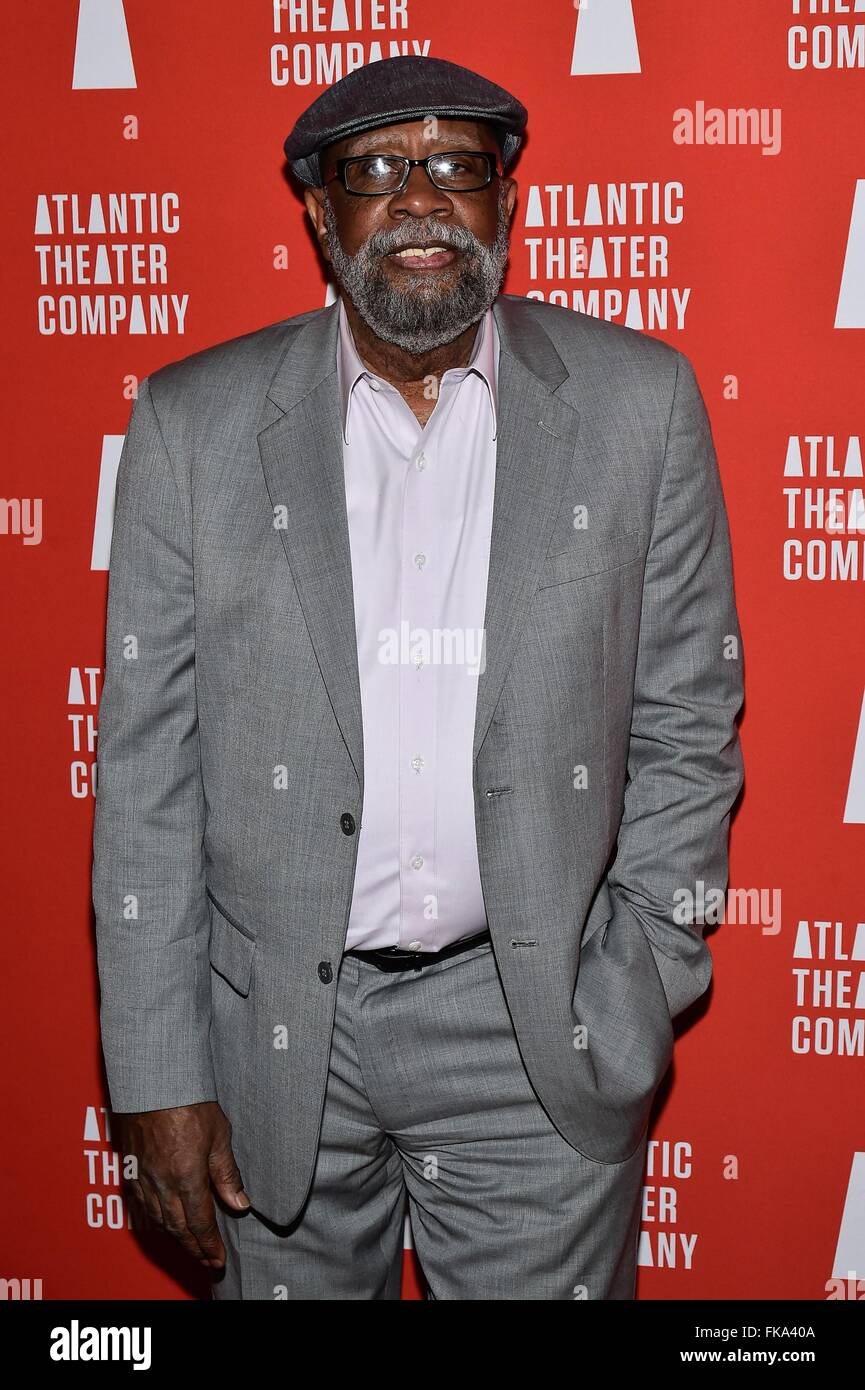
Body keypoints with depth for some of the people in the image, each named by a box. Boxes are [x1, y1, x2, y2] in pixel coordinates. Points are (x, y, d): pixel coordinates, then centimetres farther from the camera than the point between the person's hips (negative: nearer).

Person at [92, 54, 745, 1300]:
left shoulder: (637, 403, -2)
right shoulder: (196, 421, -2)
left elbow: (683, 728, 2)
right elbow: (147, 767, -2)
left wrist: (636, 1014, -2)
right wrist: (157, 1074, -3)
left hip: (539, 1025, 0)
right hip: (274, 1029, 1)